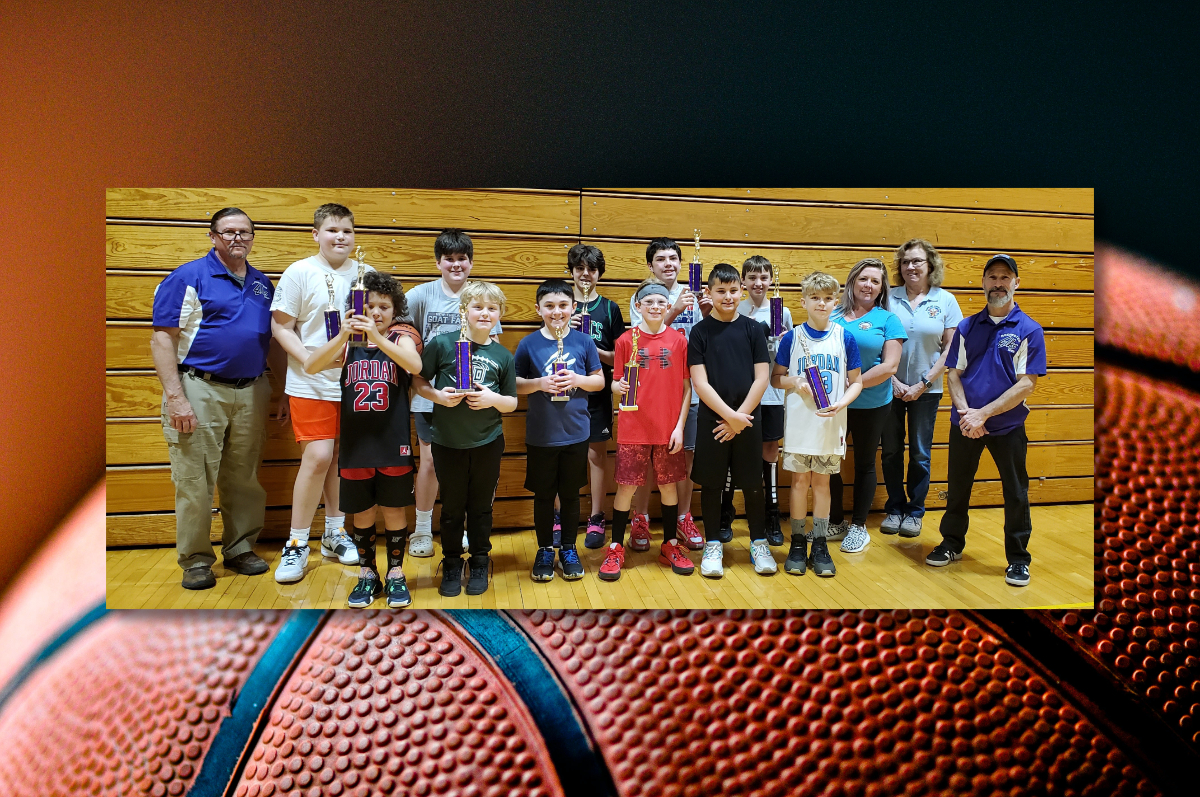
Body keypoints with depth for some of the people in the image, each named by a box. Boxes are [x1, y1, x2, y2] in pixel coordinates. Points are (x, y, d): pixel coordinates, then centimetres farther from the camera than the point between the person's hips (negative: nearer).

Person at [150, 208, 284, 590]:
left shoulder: (262, 283, 14)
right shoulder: (188, 277, -3)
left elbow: (273, 342, 20)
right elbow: (162, 339, -9)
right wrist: (176, 397, -16)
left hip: (251, 392, 5)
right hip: (200, 389, -5)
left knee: (244, 478, 12)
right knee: (194, 480, 0)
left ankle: (240, 549, 25)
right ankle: (195, 560, 12)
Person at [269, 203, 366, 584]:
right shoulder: (299, 272, -4)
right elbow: (280, 325, -4)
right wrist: (310, 360, -16)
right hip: (312, 384, -4)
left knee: (340, 457, 11)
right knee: (318, 456, -10)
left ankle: (334, 531, 28)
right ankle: (296, 543, 5)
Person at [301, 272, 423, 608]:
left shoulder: (400, 337, -1)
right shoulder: (348, 342, 2)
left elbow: (415, 365, -23)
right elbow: (310, 367, -14)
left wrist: (377, 337, -35)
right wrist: (343, 336, -29)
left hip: (393, 442, -2)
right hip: (355, 443, 2)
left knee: (393, 510, 9)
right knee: (361, 512, 12)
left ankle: (396, 574, 25)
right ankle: (367, 574, 29)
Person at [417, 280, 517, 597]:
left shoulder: (503, 356, 1)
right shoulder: (442, 344, -5)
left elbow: (512, 403, 6)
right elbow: (420, 383, 1)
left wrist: (494, 399, -14)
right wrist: (438, 396, -17)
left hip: (487, 443, 1)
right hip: (447, 441, -1)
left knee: (481, 506, 13)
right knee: (452, 507, 12)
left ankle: (479, 563, 31)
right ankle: (452, 564, 30)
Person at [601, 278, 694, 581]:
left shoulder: (678, 340, 2)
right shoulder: (626, 340, 0)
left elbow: (686, 387, 3)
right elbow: (616, 383, 2)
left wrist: (680, 426, -3)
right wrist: (618, 387, -22)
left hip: (669, 428, 1)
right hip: (633, 428, -1)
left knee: (669, 485, 9)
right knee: (626, 486, 2)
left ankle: (670, 546, 24)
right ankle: (616, 548, 14)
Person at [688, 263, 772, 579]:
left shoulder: (752, 329, 3)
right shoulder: (700, 331, 0)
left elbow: (762, 378, -1)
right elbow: (700, 382, -6)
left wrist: (740, 417, -9)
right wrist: (729, 415, -14)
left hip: (748, 419, 1)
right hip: (711, 420, 0)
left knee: (752, 484, 7)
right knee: (711, 484, 7)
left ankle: (759, 543, 23)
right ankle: (712, 545, 20)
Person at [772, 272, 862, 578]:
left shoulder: (845, 337, 1)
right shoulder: (792, 337, 0)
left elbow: (856, 381, 4)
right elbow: (776, 378, 5)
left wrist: (840, 403, -13)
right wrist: (795, 382, -16)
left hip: (831, 423, 1)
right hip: (799, 422, 0)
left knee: (822, 481, 8)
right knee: (800, 480, 5)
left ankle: (820, 546, 18)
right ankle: (798, 543, 17)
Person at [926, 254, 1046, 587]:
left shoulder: (1029, 330, -5)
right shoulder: (967, 327, 6)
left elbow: (1026, 385, -11)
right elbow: (954, 374, 4)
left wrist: (983, 413, -18)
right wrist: (965, 411, -13)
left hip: (1008, 426, -3)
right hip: (965, 424, 3)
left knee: (1016, 494, 6)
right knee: (958, 487, 14)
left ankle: (1018, 558, 21)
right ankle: (952, 544, 31)